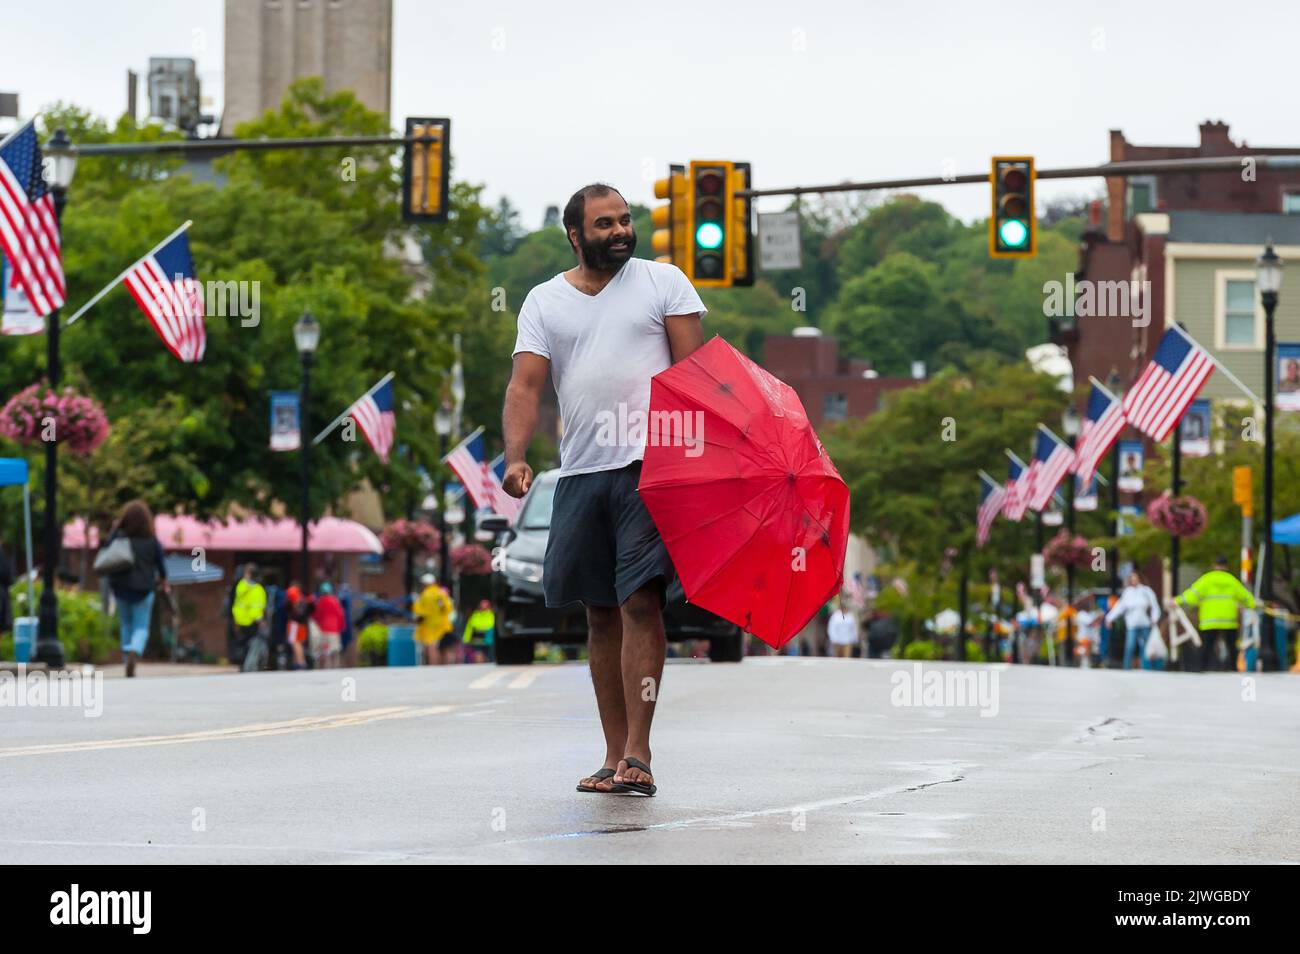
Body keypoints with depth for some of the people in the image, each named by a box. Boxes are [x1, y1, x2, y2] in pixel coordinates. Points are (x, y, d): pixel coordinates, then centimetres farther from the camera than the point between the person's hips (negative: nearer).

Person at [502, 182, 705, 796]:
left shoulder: (663, 281, 7)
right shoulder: (544, 302, 11)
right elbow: (525, 385, 2)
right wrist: (516, 458, -14)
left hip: (650, 467, -3)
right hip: (580, 472, 3)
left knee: (640, 602, -13)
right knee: (600, 613, 7)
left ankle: (638, 754, -14)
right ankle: (614, 753, 14)